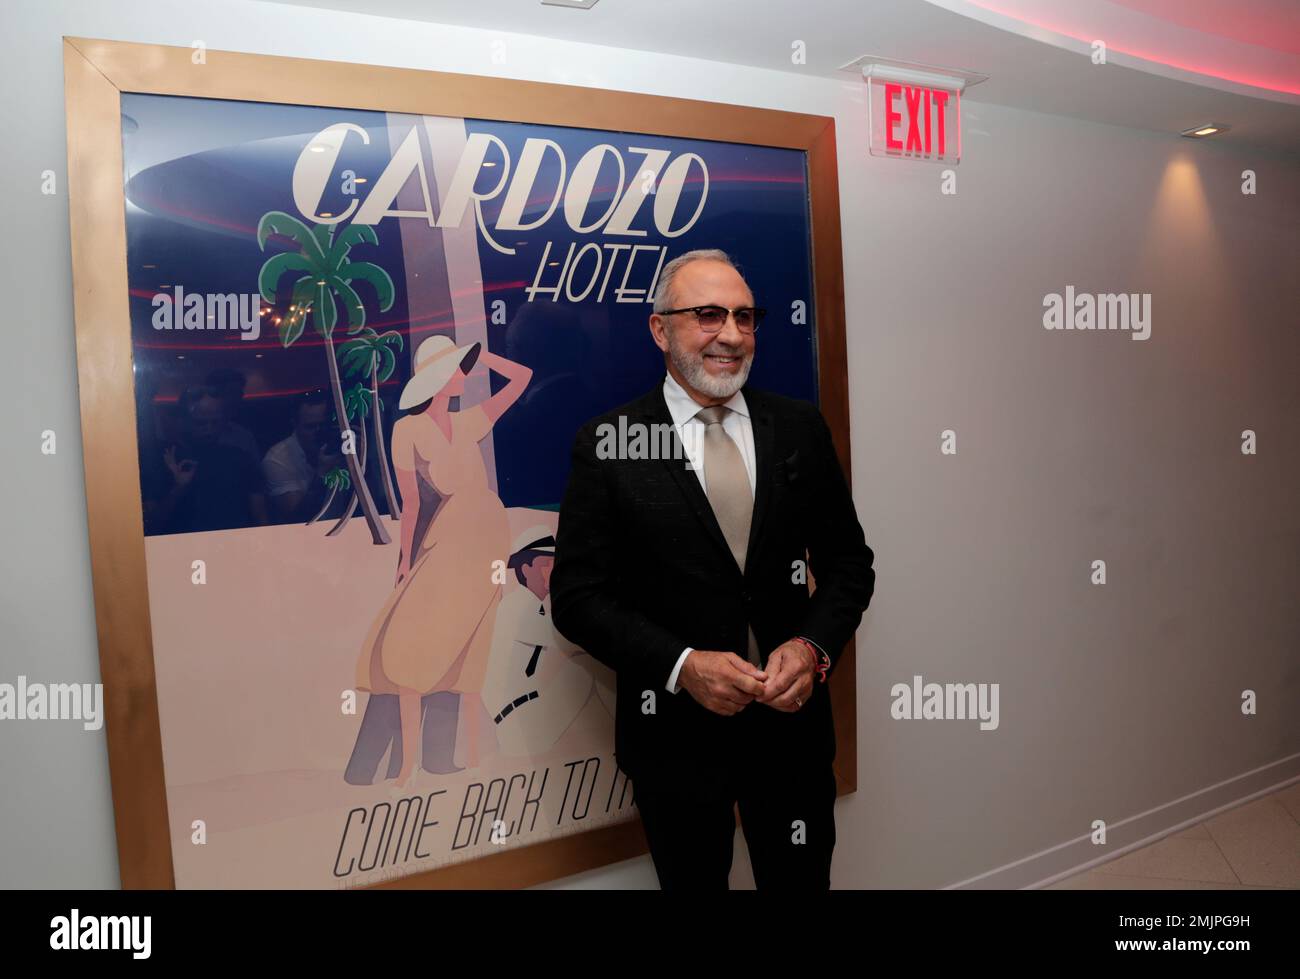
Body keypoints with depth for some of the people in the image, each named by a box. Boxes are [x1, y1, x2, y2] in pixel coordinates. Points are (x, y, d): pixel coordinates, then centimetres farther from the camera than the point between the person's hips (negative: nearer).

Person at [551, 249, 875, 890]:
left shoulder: (800, 429, 1)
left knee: (801, 879, 20)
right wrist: (682, 666, -19)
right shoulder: (607, 444, -8)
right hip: (675, 733, -2)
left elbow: (849, 563, 6)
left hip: (792, 719, 3)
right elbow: (577, 596, -9)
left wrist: (813, 646, -12)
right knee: (692, 881, 18)